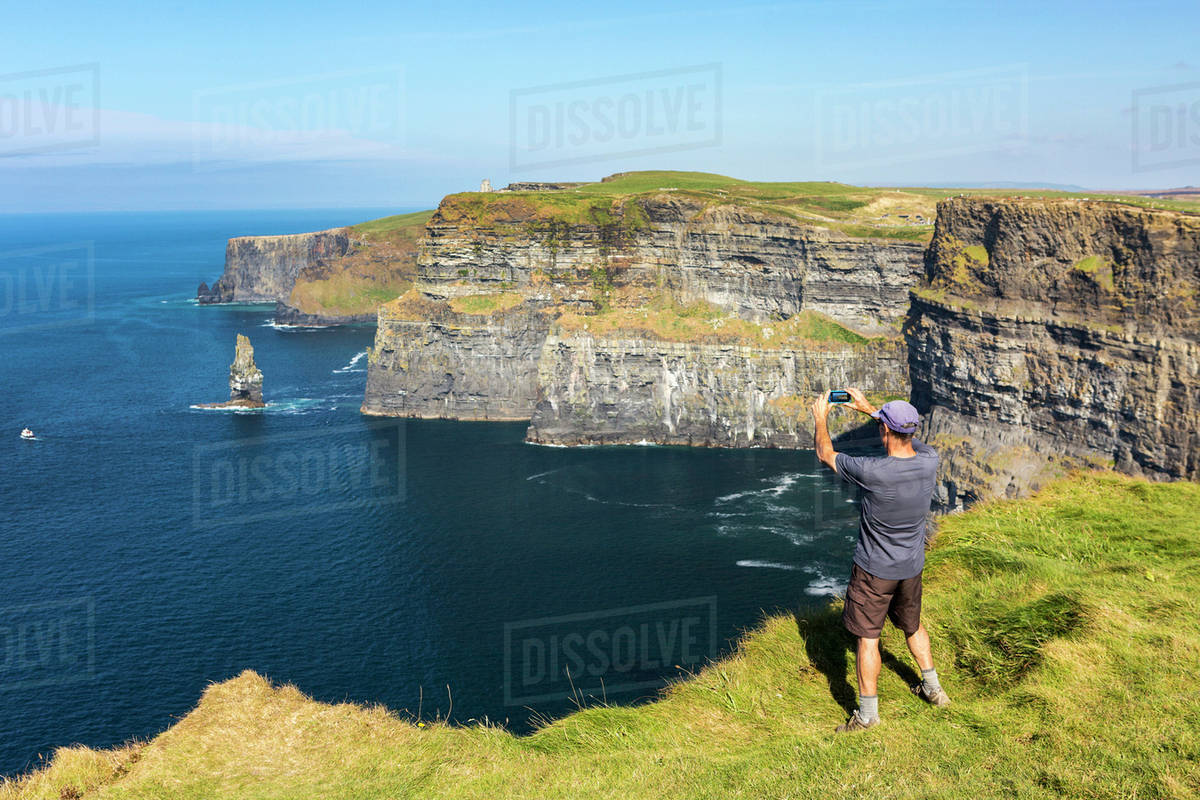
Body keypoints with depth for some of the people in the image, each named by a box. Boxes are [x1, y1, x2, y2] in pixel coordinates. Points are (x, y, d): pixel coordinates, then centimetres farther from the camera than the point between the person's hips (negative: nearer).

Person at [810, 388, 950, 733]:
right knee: (912, 625, 27)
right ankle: (933, 689, 42)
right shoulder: (929, 462, -15)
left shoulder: (873, 472, -30)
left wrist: (820, 419, 5)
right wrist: (868, 407, 16)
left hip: (874, 569, -5)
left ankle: (867, 713, 17)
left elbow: (826, 455, -12)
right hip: (911, 566, 6)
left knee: (867, 638, 8)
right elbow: (909, 435, 9)